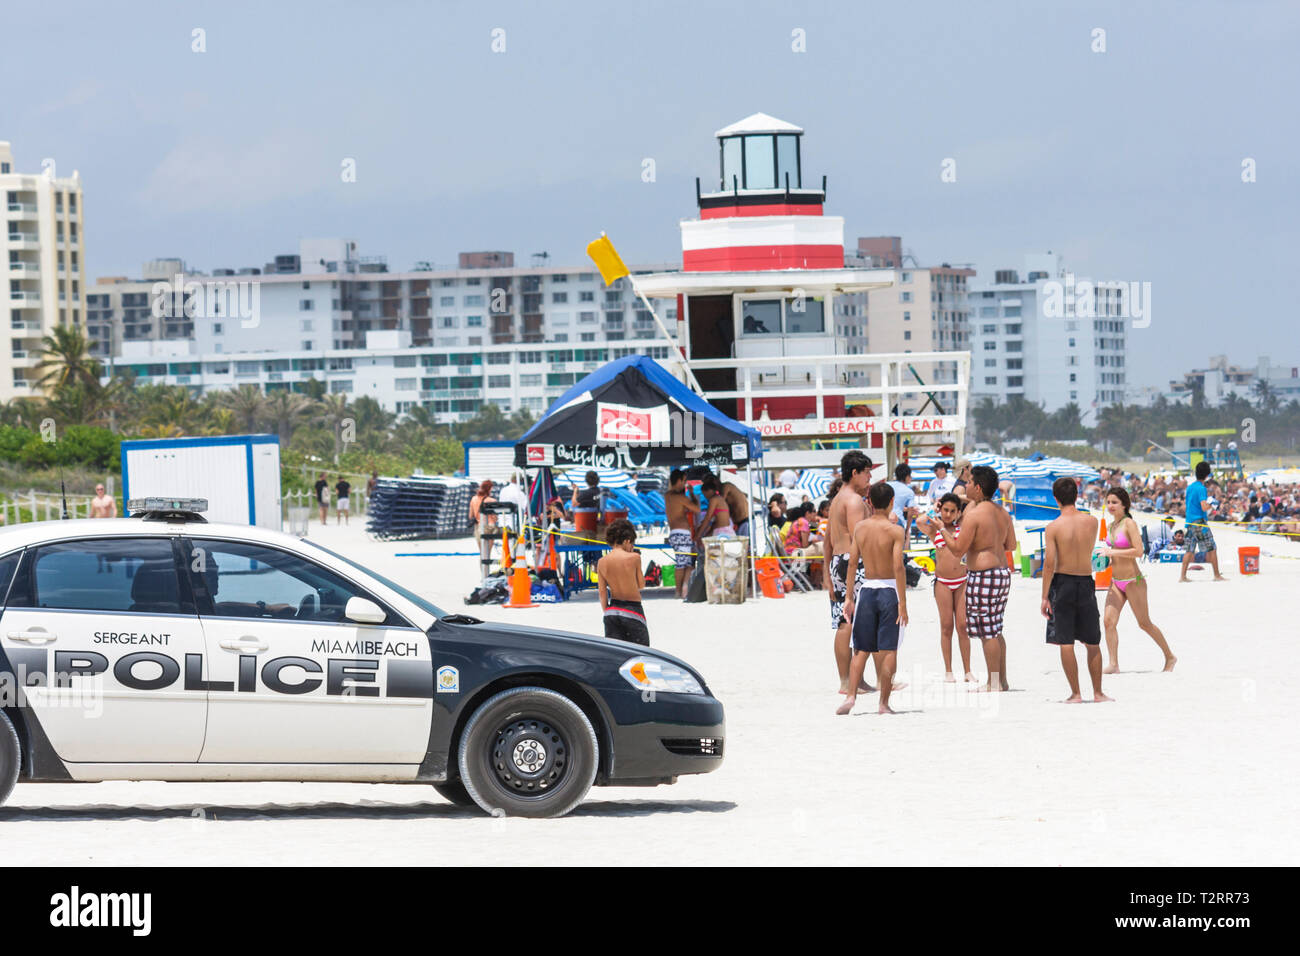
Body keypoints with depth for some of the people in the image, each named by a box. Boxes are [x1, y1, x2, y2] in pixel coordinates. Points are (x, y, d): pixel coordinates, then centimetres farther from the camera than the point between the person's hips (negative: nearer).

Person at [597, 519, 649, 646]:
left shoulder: (602, 562, 0)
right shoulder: (634, 558, -11)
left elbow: (602, 592, 3)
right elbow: (641, 584, 1)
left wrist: (606, 612, 14)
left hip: (612, 612, 4)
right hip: (632, 610, -4)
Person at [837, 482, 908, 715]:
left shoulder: (860, 527, 3)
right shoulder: (895, 530, -10)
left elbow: (852, 563, 4)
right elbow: (898, 567, -15)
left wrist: (849, 597, 10)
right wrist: (902, 603, -14)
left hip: (866, 589, 4)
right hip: (889, 590, -4)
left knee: (861, 649, 12)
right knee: (888, 650, 2)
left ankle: (851, 696, 0)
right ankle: (884, 703, 2)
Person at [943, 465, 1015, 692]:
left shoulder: (974, 515, -15)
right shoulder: (1002, 513, 10)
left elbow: (959, 549, -14)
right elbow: (1011, 545, 16)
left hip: (983, 575, -9)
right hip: (1003, 572, 9)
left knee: (987, 632, -3)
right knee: (995, 631, 16)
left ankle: (994, 682, -1)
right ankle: (1002, 680, 19)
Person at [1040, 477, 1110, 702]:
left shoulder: (1054, 527, -11)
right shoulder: (1091, 521, -2)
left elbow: (1049, 563, -14)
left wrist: (1044, 597, -9)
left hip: (1062, 583, -3)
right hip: (1086, 582, 3)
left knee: (1065, 642, 3)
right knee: (1092, 643, 14)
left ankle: (1075, 693, 1)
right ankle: (1097, 692, 16)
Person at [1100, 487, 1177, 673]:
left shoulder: (1129, 524, -12)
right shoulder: (1112, 525, 10)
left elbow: (1138, 551, -21)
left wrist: (1113, 552, -21)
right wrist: (1105, 558, 7)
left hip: (1133, 581, -7)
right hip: (1115, 581, 7)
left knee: (1144, 624, 5)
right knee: (1109, 621, -11)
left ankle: (1170, 657, 23)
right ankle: (1113, 664, -13)